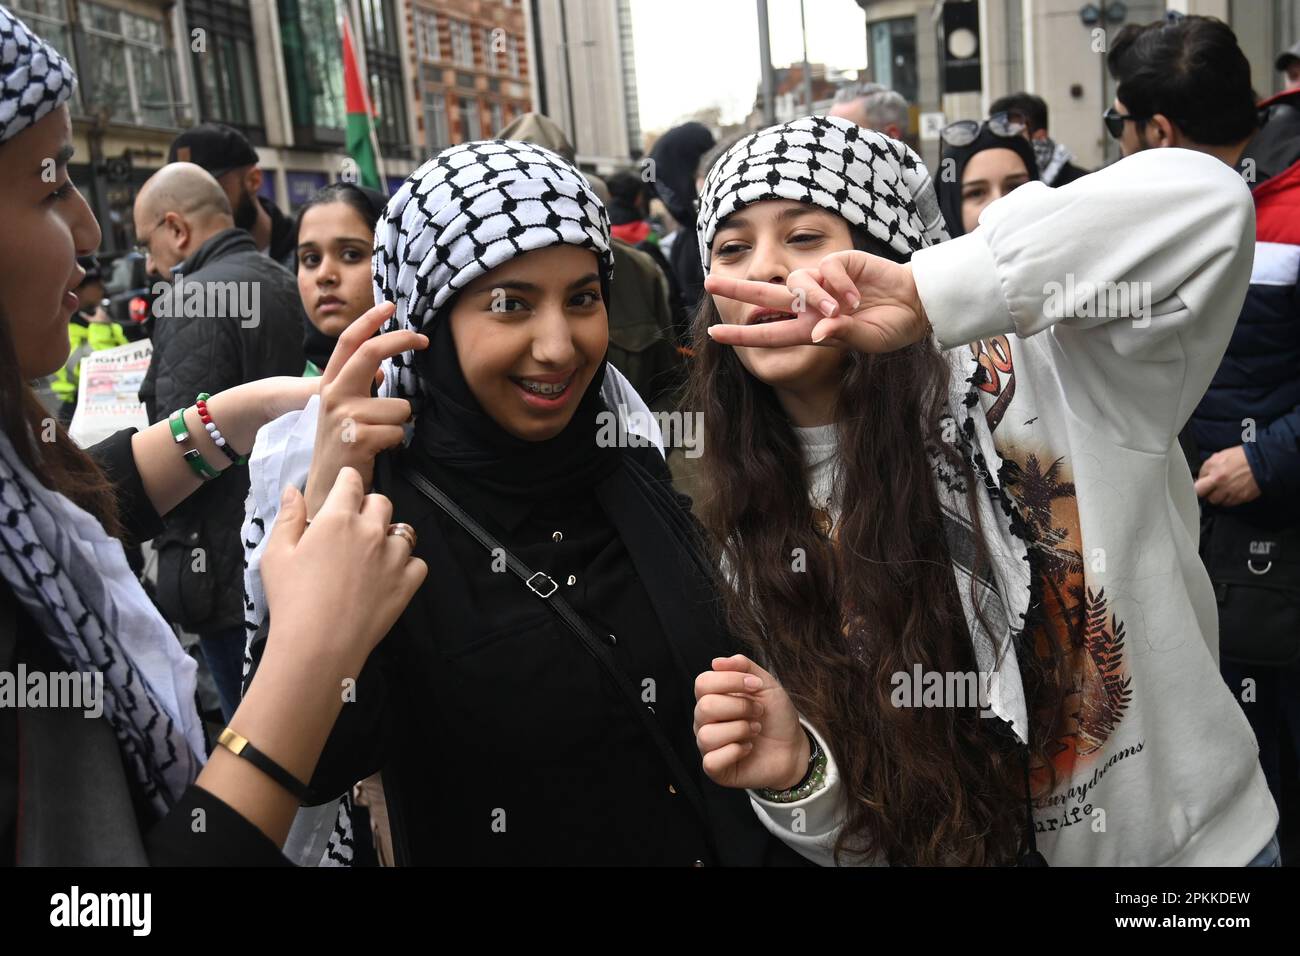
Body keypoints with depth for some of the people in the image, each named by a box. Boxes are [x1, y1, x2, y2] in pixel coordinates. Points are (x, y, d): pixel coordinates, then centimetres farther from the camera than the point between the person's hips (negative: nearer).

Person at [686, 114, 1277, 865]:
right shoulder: (759, 547, -9)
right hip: (950, 847, 3)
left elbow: (1200, 199, -35)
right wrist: (797, 774, -28)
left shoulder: (1031, 374, -20)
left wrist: (930, 294, -36)